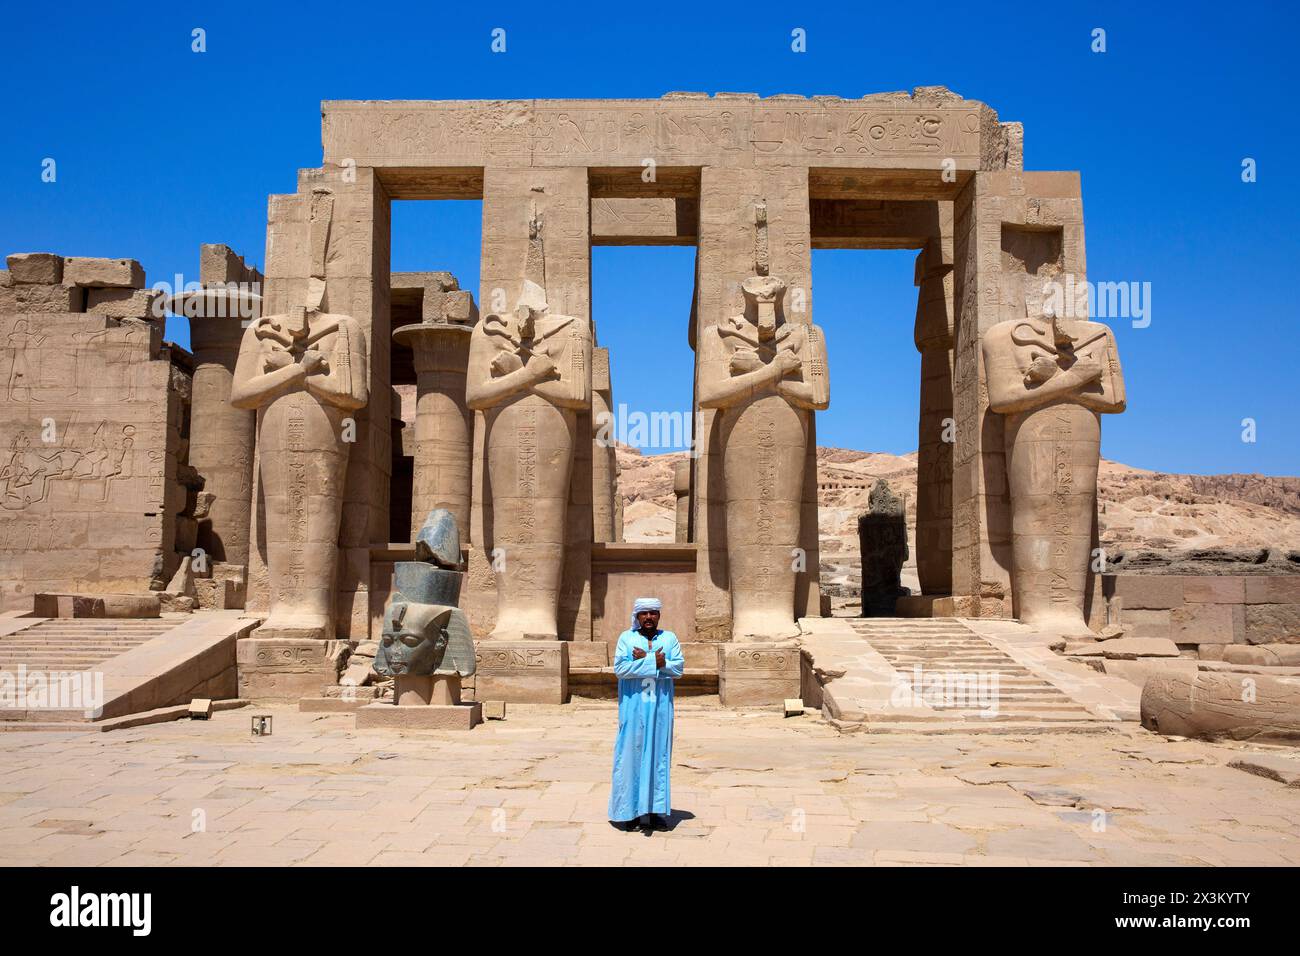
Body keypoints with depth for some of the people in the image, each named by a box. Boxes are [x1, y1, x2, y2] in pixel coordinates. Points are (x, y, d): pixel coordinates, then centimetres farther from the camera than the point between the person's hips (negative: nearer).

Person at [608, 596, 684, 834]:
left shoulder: (669, 638, 7)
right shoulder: (626, 638, 2)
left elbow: (678, 668, -4)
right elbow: (619, 667, -11)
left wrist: (643, 662, -13)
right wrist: (653, 661, -15)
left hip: (660, 706, 2)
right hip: (633, 706, -2)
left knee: (659, 754, 3)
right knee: (632, 754, -1)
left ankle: (655, 810, 8)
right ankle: (628, 811, 4)